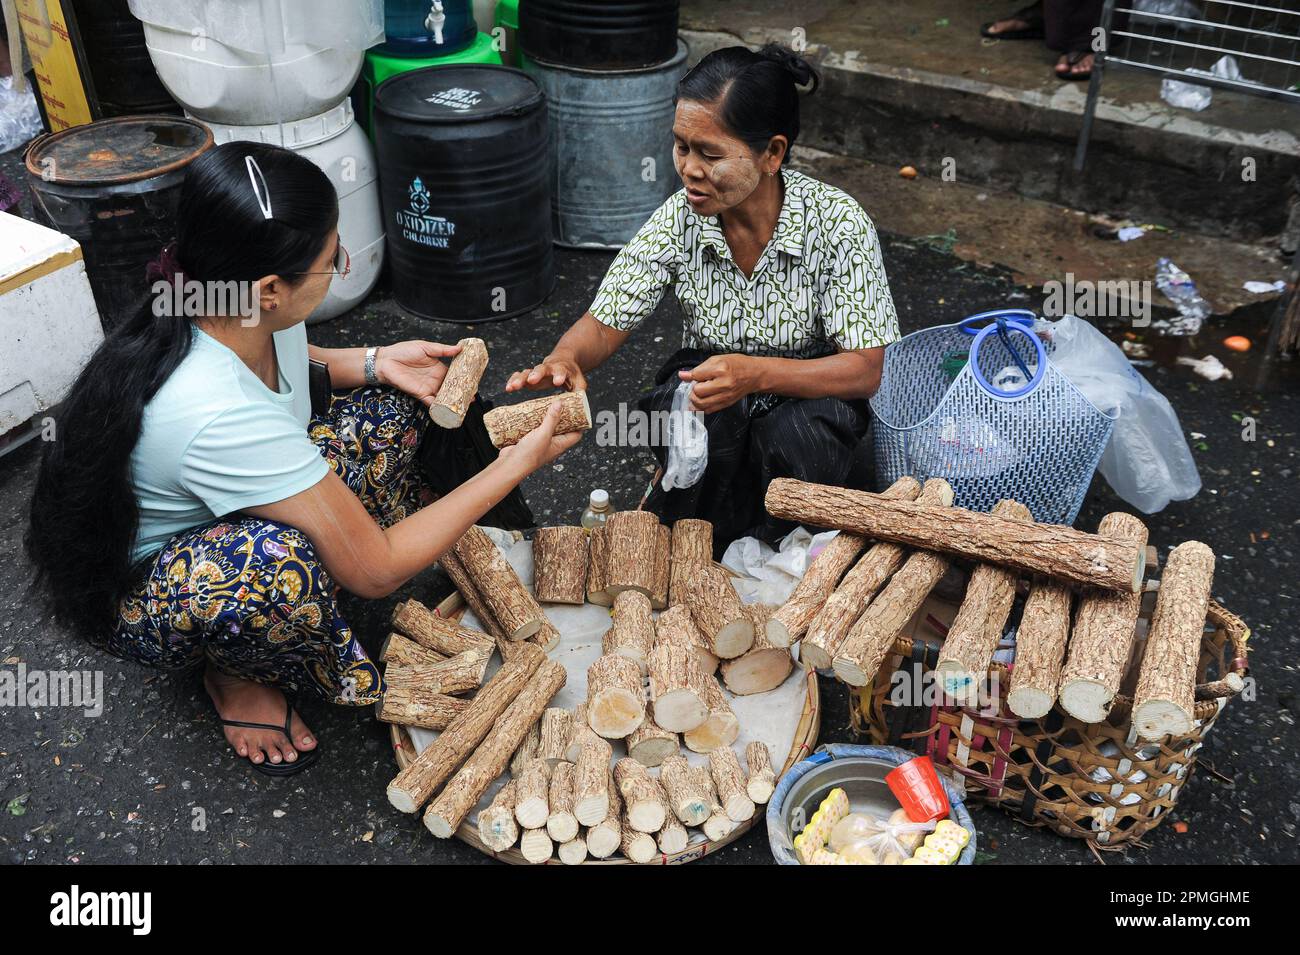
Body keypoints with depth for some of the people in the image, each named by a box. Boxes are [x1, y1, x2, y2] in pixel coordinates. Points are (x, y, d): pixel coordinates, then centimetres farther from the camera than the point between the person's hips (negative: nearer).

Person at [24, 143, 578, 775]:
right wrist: (516, 465, -24)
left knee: (390, 409, -2)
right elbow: (374, 570, -31)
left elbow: (287, 366, 12)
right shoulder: (216, 413, -40)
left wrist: (376, 362, -7)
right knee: (279, 563, -41)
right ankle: (235, 677, -7)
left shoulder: (241, 317, -17)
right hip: (134, 598, -7)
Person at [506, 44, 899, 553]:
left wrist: (756, 373, -40)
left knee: (801, 432, -35)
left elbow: (865, 369, -22)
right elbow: (604, 323, -9)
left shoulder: (839, 224, -21)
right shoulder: (679, 219, -14)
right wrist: (561, 362, -35)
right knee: (700, 402, -34)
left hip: (806, 391, -1)